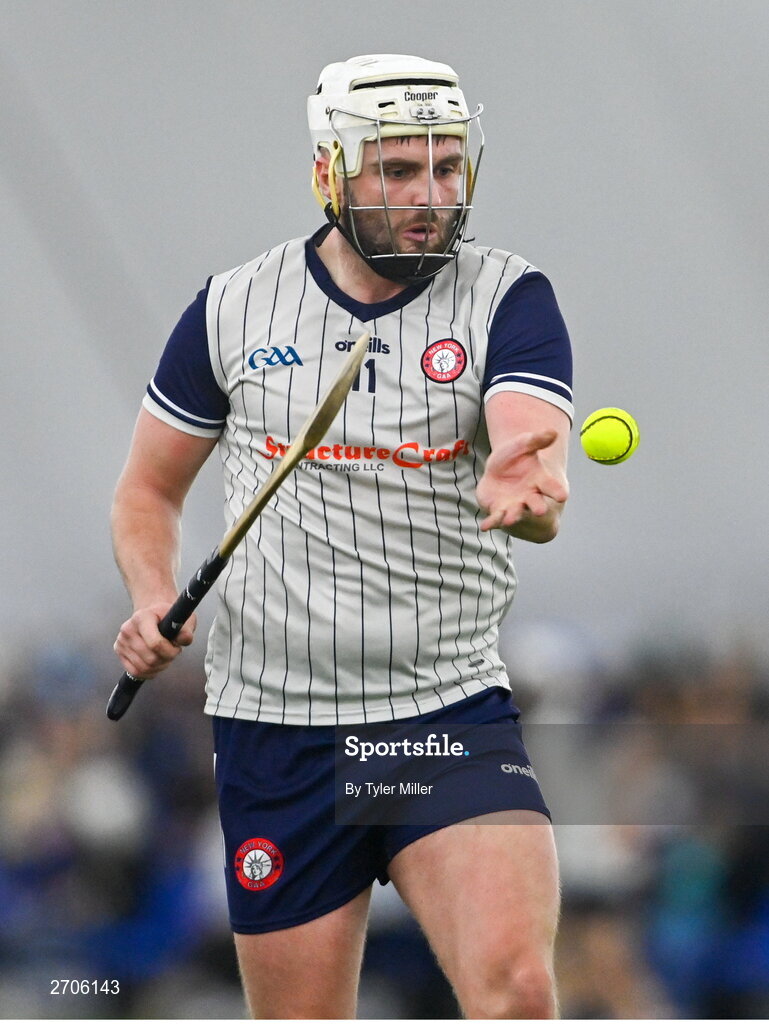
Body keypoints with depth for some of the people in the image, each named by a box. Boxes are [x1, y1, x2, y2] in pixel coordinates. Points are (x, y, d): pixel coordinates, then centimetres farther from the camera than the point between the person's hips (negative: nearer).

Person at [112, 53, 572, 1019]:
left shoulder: (508, 299, -2)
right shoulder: (234, 308, 4)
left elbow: (538, 458, -20)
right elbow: (148, 487, 17)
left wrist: (526, 490, -44)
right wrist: (153, 600, -2)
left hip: (452, 716, -1)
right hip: (273, 724, 1)